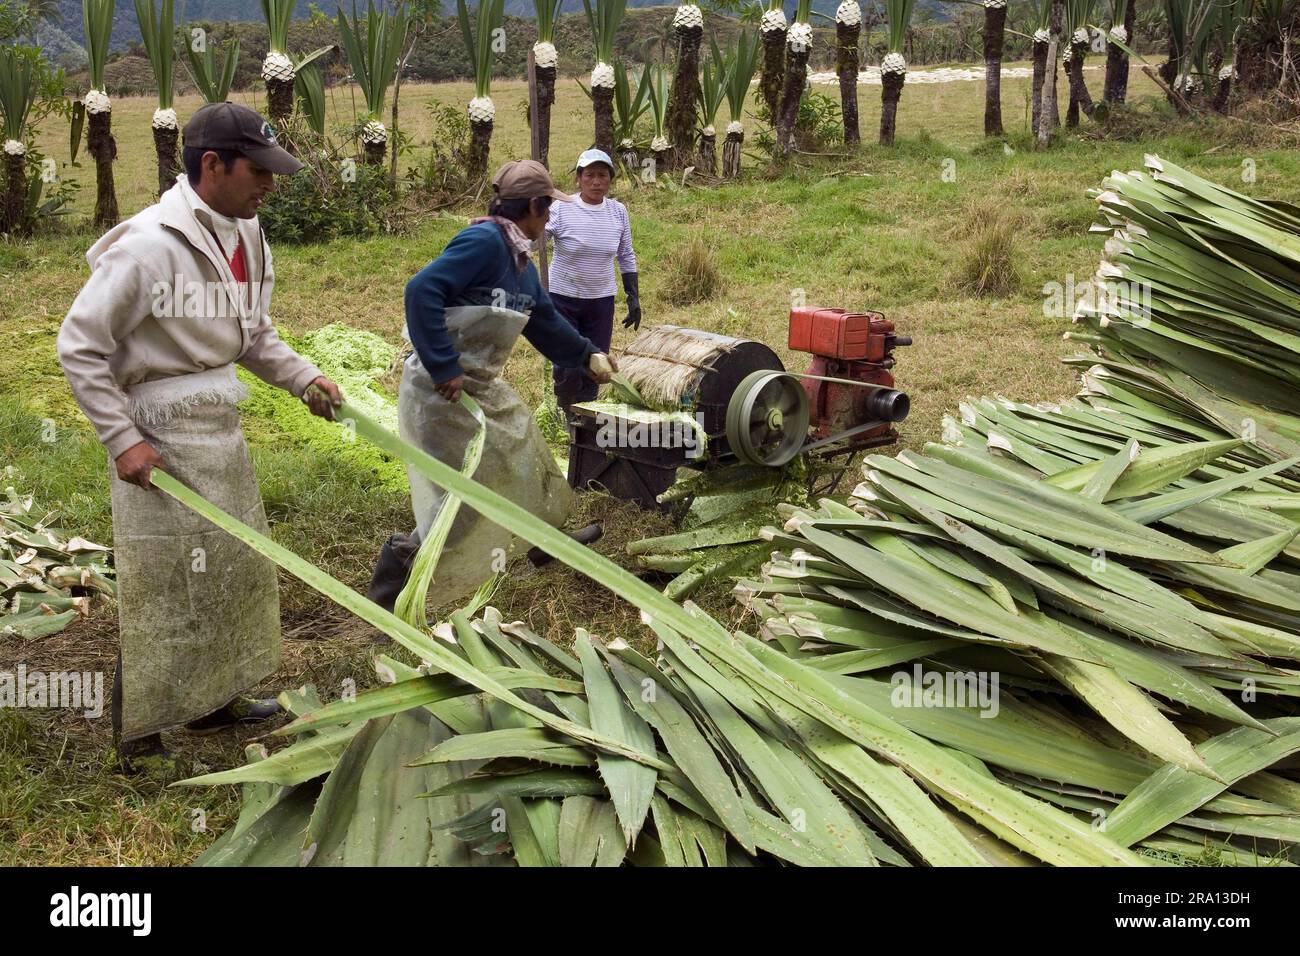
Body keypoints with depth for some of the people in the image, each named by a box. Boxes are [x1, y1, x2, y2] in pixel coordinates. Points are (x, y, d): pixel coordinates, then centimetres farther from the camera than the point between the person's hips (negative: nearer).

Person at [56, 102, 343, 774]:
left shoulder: (246, 236, 3)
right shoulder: (147, 245, -22)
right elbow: (78, 346, -16)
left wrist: (304, 379, -1)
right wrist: (122, 439, -18)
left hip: (221, 430, 8)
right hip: (161, 440, -8)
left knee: (237, 568, 18)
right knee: (161, 592, 1)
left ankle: (215, 699, 36)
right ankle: (137, 736, 19)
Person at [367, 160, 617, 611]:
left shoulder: (521, 263, 9)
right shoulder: (484, 241, -21)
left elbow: (546, 323, 25)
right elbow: (421, 292, -30)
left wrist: (588, 355, 32)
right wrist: (444, 368, -28)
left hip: (483, 387, 10)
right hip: (443, 391, -10)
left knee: (523, 460, 26)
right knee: (461, 501, -8)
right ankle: (387, 596, 3)